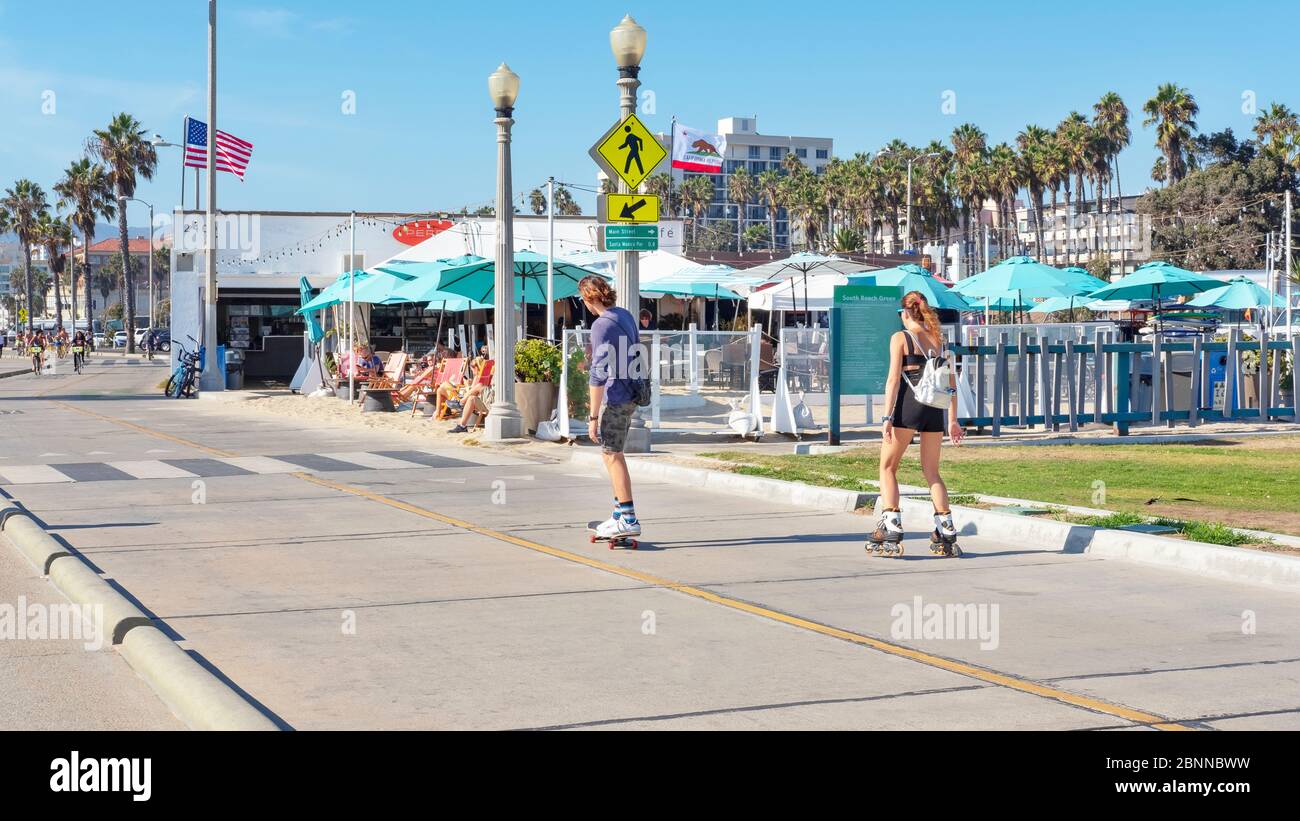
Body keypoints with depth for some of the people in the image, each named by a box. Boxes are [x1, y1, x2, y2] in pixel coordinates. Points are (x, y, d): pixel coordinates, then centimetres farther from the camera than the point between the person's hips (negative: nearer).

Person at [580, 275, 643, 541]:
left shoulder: (602, 325, -17)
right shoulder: (626, 317, 11)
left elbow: (598, 374, -21)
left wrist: (593, 416, -20)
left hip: (614, 399, -9)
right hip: (630, 395, 9)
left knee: (612, 456, -5)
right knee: (614, 455, 16)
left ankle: (629, 519, -6)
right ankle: (620, 515, 20)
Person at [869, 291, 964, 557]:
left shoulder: (900, 338, 0)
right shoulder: (939, 339, 14)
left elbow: (893, 380, -8)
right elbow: (951, 382, 12)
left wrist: (888, 418, -10)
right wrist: (952, 420, 16)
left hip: (909, 405, -5)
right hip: (935, 408, 5)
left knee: (887, 466, 6)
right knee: (931, 471, 14)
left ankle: (891, 526, -8)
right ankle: (946, 532, 7)